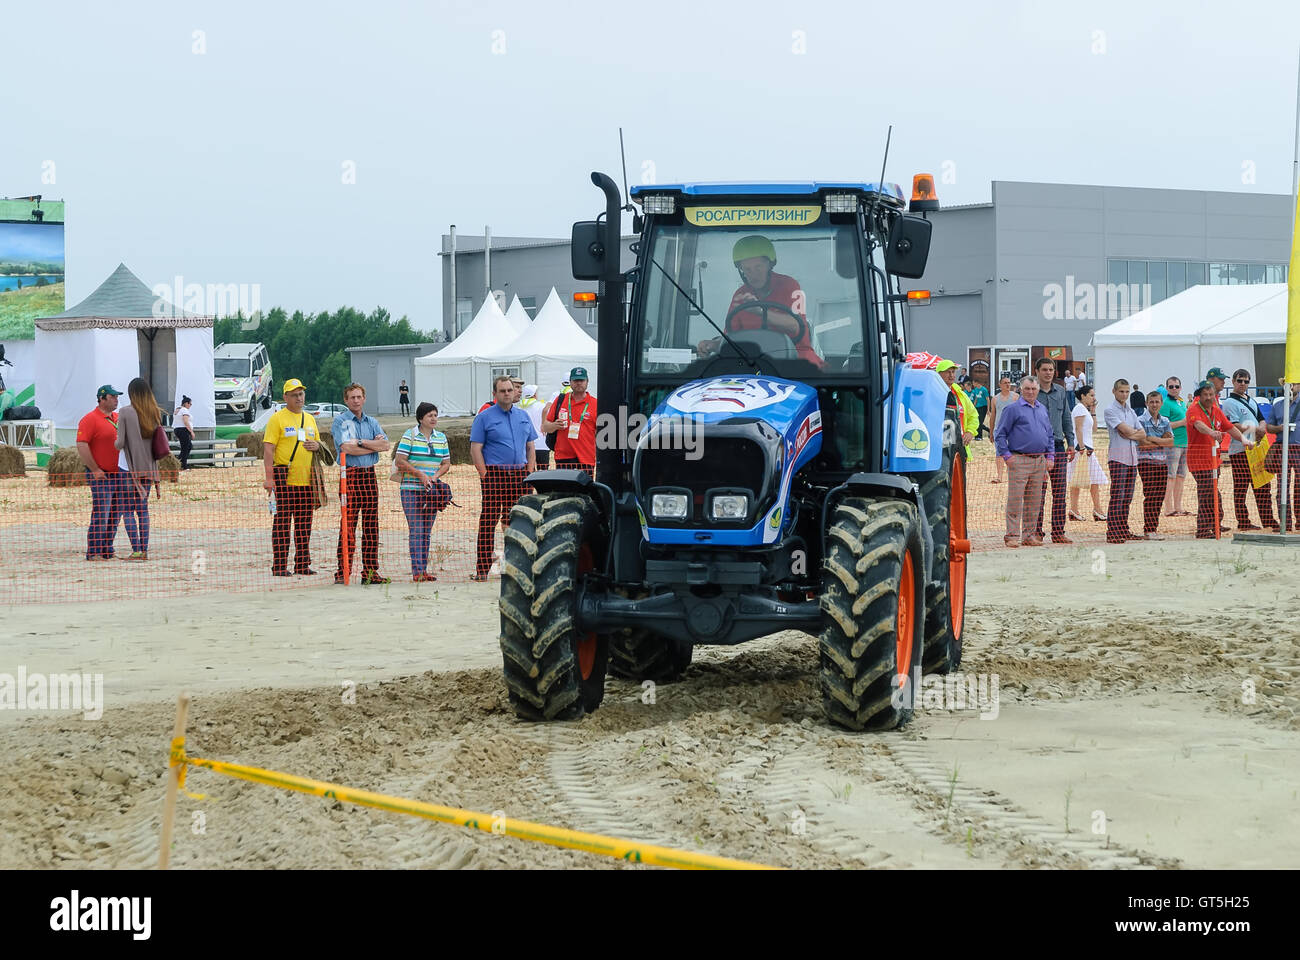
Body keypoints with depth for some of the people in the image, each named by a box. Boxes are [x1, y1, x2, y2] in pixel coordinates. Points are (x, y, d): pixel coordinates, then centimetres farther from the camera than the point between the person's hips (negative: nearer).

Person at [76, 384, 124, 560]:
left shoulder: (118, 418, 15)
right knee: (100, 516, -10)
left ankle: (107, 551, 17)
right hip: (101, 476, -8)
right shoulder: (90, 419, -9)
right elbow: (81, 445, -16)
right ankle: (93, 553, -7)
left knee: (115, 515, 10)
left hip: (119, 474, 8)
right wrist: (95, 470, -17)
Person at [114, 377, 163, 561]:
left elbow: (120, 444, -14)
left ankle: (136, 550, -8)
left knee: (127, 510, 1)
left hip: (128, 467, -5)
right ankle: (144, 550, 10)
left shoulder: (126, 413, -11)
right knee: (143, 508, 13)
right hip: (148, 468, 5)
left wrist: (115, 442, 9)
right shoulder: (156, 414, 3)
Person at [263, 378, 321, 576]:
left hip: (306, 479, 6)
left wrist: (316, 446, 2)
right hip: (284, 479, -6)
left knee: (304, 524, 7)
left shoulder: (309, 419, 17)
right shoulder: (277, 419, -2)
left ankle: (303, 565, 12)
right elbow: (268, 449, -8)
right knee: (282, 523, -6)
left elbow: (318, 444, 28)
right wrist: (269, 477, -17)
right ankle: (279, 566, -5)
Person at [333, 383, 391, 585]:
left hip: (369, 474, 5)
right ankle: (342, 572, -7)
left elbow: (385, 445, 1)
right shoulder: (340, 421, 0)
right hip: (350, 475, -5)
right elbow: (347, 447, -14)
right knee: (348, 525, -8)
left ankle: (370, 571, 8)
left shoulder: (372, 422, 16)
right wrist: (374, 445, -4)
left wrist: (361, 442, -9)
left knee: (371, 525, 4)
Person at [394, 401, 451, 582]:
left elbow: (446, 463, 15)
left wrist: (436, 476, -5)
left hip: (431, 491, 5)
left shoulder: (441, 437, 13)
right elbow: (399, 461, -8)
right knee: (416, 530, -11)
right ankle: (417, 571, -15)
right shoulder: (410, 435, -3)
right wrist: (420, 475, -14)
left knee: (427, 531, 7)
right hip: (411, 489, -5)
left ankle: (424, 570, 10)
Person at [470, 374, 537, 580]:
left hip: (519, 474, 5)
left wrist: (530, 473, 6)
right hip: (494, 473, -5)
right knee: (488, 522, -7)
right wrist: (485, 475, -12)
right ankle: (482, 569, -7)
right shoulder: (485, 417, 0)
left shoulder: (523, 416, 15)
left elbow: (530, 447, 18)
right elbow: (475, 449, -4)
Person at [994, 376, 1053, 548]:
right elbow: (999, 434, -3)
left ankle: (1030, 535, 14)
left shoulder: (1043, 410, 16)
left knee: (1034, 501, 7)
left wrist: (1050, 456, 14)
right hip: (1019, 461, -6)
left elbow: (1049, 435, 24)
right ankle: (1012, 535, -6)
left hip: (1039, 462, 6)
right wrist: (1006, 455, -10)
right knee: (1015, 500, -8)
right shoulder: (1013, 409, -2)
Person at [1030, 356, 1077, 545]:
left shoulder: (1061, 392, 13)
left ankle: (1058, 532, 8)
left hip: (1058, 446, 5)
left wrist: (1070, 443, 12)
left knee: (1060, 492, 4)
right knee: (1038, 493, -5)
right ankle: (1036, 531, 0)